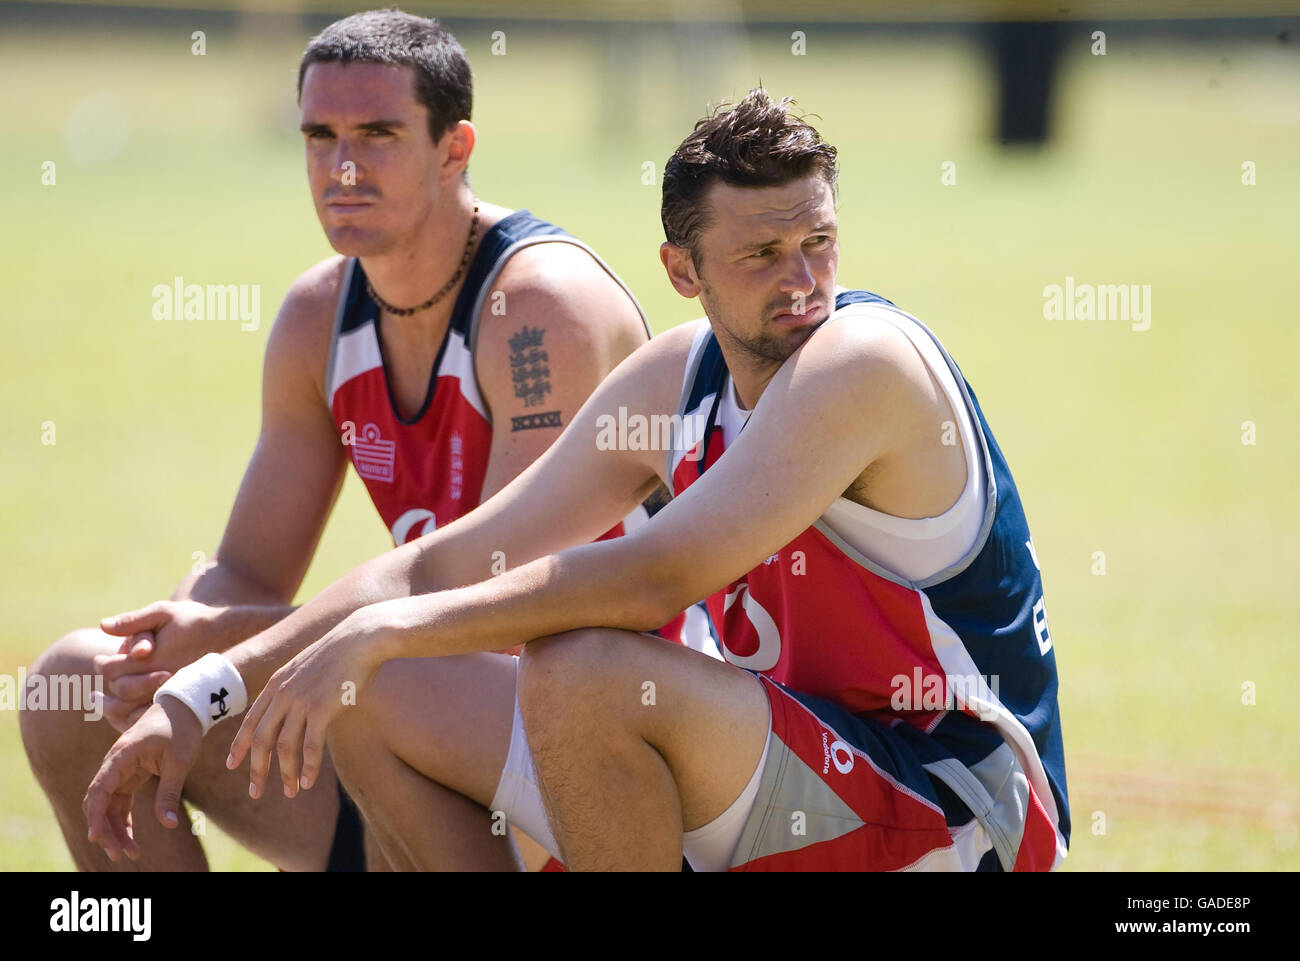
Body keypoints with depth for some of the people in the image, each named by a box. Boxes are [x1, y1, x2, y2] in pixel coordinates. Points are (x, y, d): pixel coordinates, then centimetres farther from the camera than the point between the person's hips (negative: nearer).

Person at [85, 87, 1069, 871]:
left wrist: (382, 631, -22)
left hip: (965, 819, -8)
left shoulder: (866, 359, -19)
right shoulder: (676, 375, 6)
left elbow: (658, 574, -27)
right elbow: (442, 565, 9)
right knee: (370, 700, 6)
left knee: (582, 670, -32)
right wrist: (206, 689, 2)